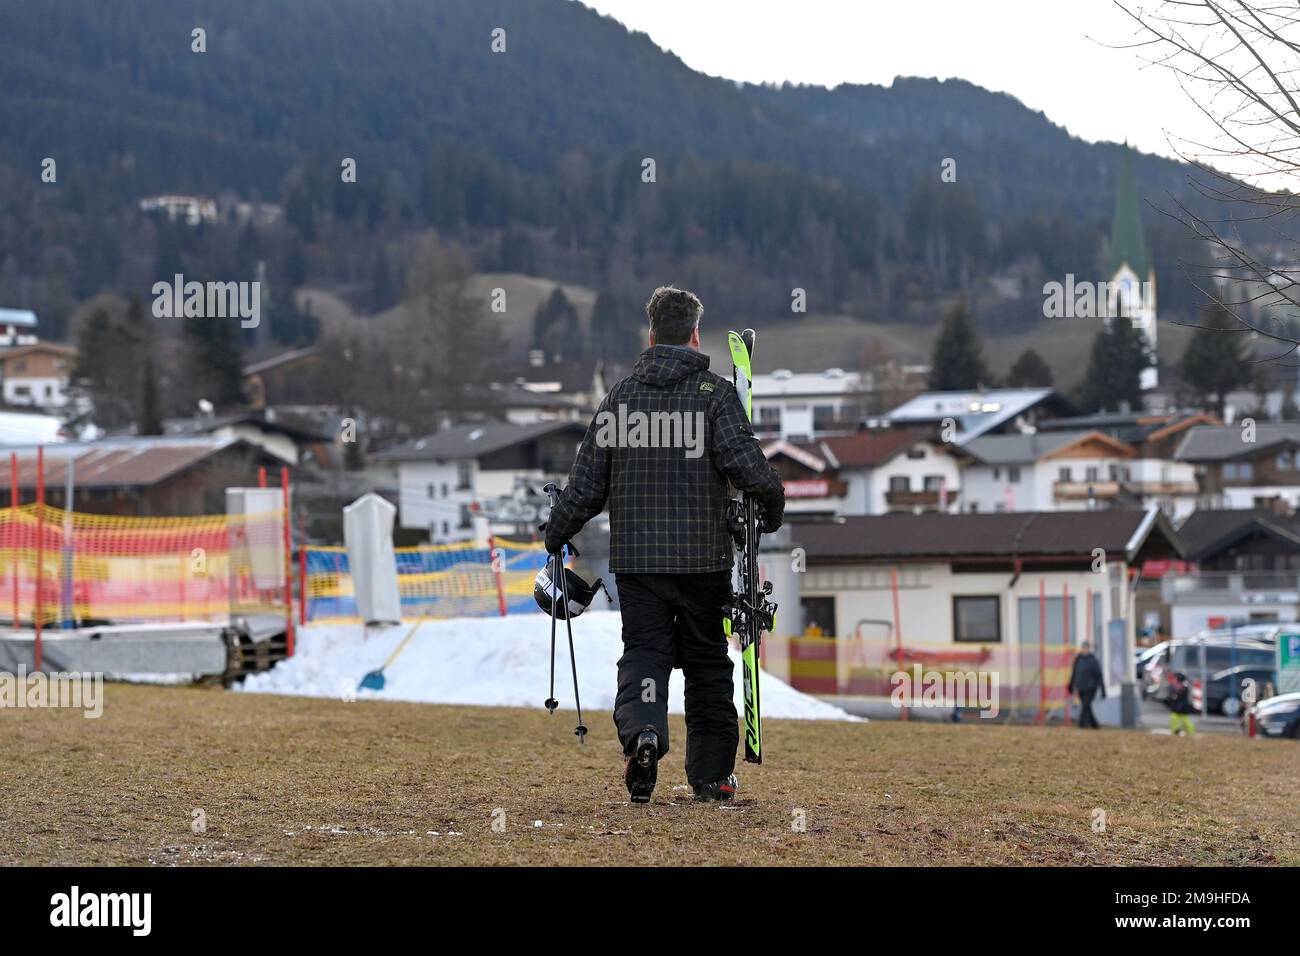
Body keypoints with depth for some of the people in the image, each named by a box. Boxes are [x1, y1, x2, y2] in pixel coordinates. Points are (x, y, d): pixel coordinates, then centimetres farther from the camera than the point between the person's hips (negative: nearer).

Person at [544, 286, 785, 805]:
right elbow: (746, 465, -16)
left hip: (635, 555, 2)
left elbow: (586, 484, 4)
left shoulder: (619, 396, 5)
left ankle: (641, 729, -26)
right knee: (707, 662, 11)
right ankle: (711, 773, 15)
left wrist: (555, 537, 17)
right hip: (703, 556, -2)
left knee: (642, 651, 4)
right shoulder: (715, 393, -5)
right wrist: (773, 507, 3)